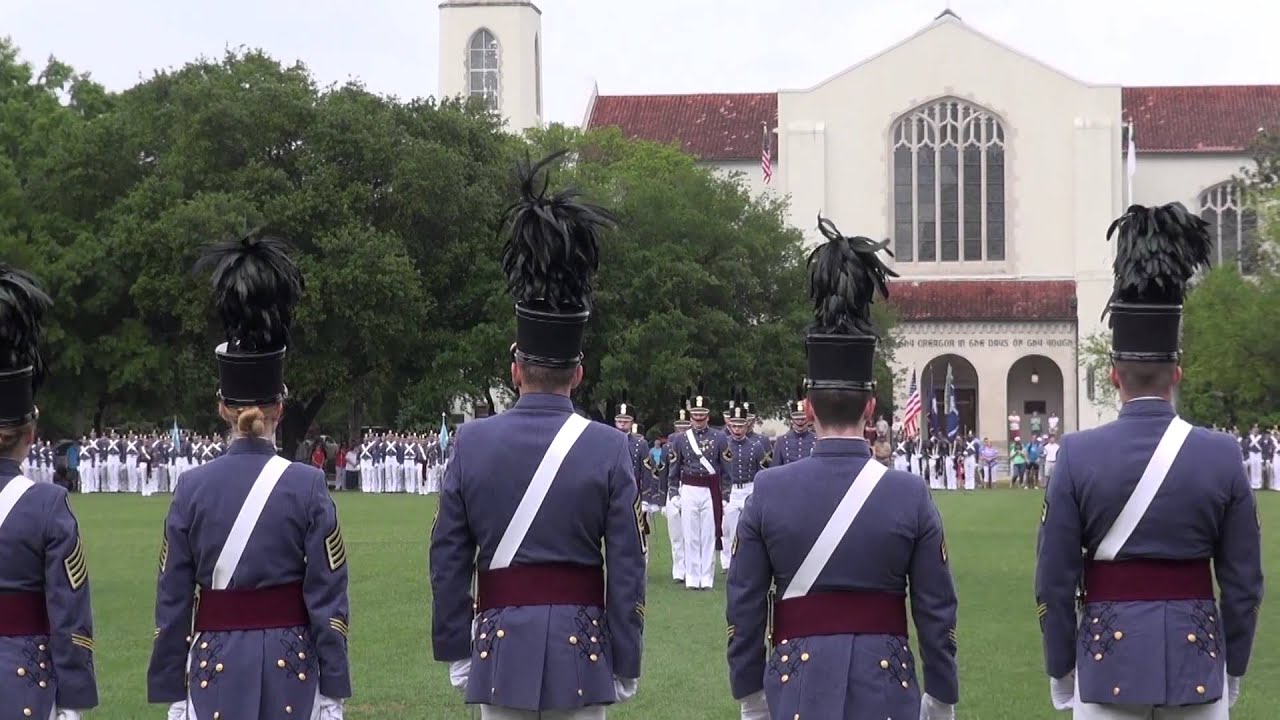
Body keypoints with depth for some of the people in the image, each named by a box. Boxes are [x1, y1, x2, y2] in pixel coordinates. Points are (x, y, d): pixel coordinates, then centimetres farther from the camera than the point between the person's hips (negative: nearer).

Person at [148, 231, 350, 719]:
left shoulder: (192, 488, -1)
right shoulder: (308, 487, -5)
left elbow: (172, 603, 1)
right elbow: (328, 601, -5)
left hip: (216, 666, 1)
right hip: (289, 668, -1)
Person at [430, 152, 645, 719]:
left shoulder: (471, 444, -2)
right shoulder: (609, 449, -7)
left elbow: (448, 562, 1)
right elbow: (627, 570, -6)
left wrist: (454, 651, 10)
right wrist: (625, 665, 1)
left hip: (501, 649, 1)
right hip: (580, 650, -1)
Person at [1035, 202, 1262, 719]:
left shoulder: (1078, 456, -7)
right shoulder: (1222, 456, -3)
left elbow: (1054, 583, -5)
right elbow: (1244, 582, 1)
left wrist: (1060, 675, 6)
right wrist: (1232, 670, 12)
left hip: (1109, 663, -1)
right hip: (1197, 662, 1)